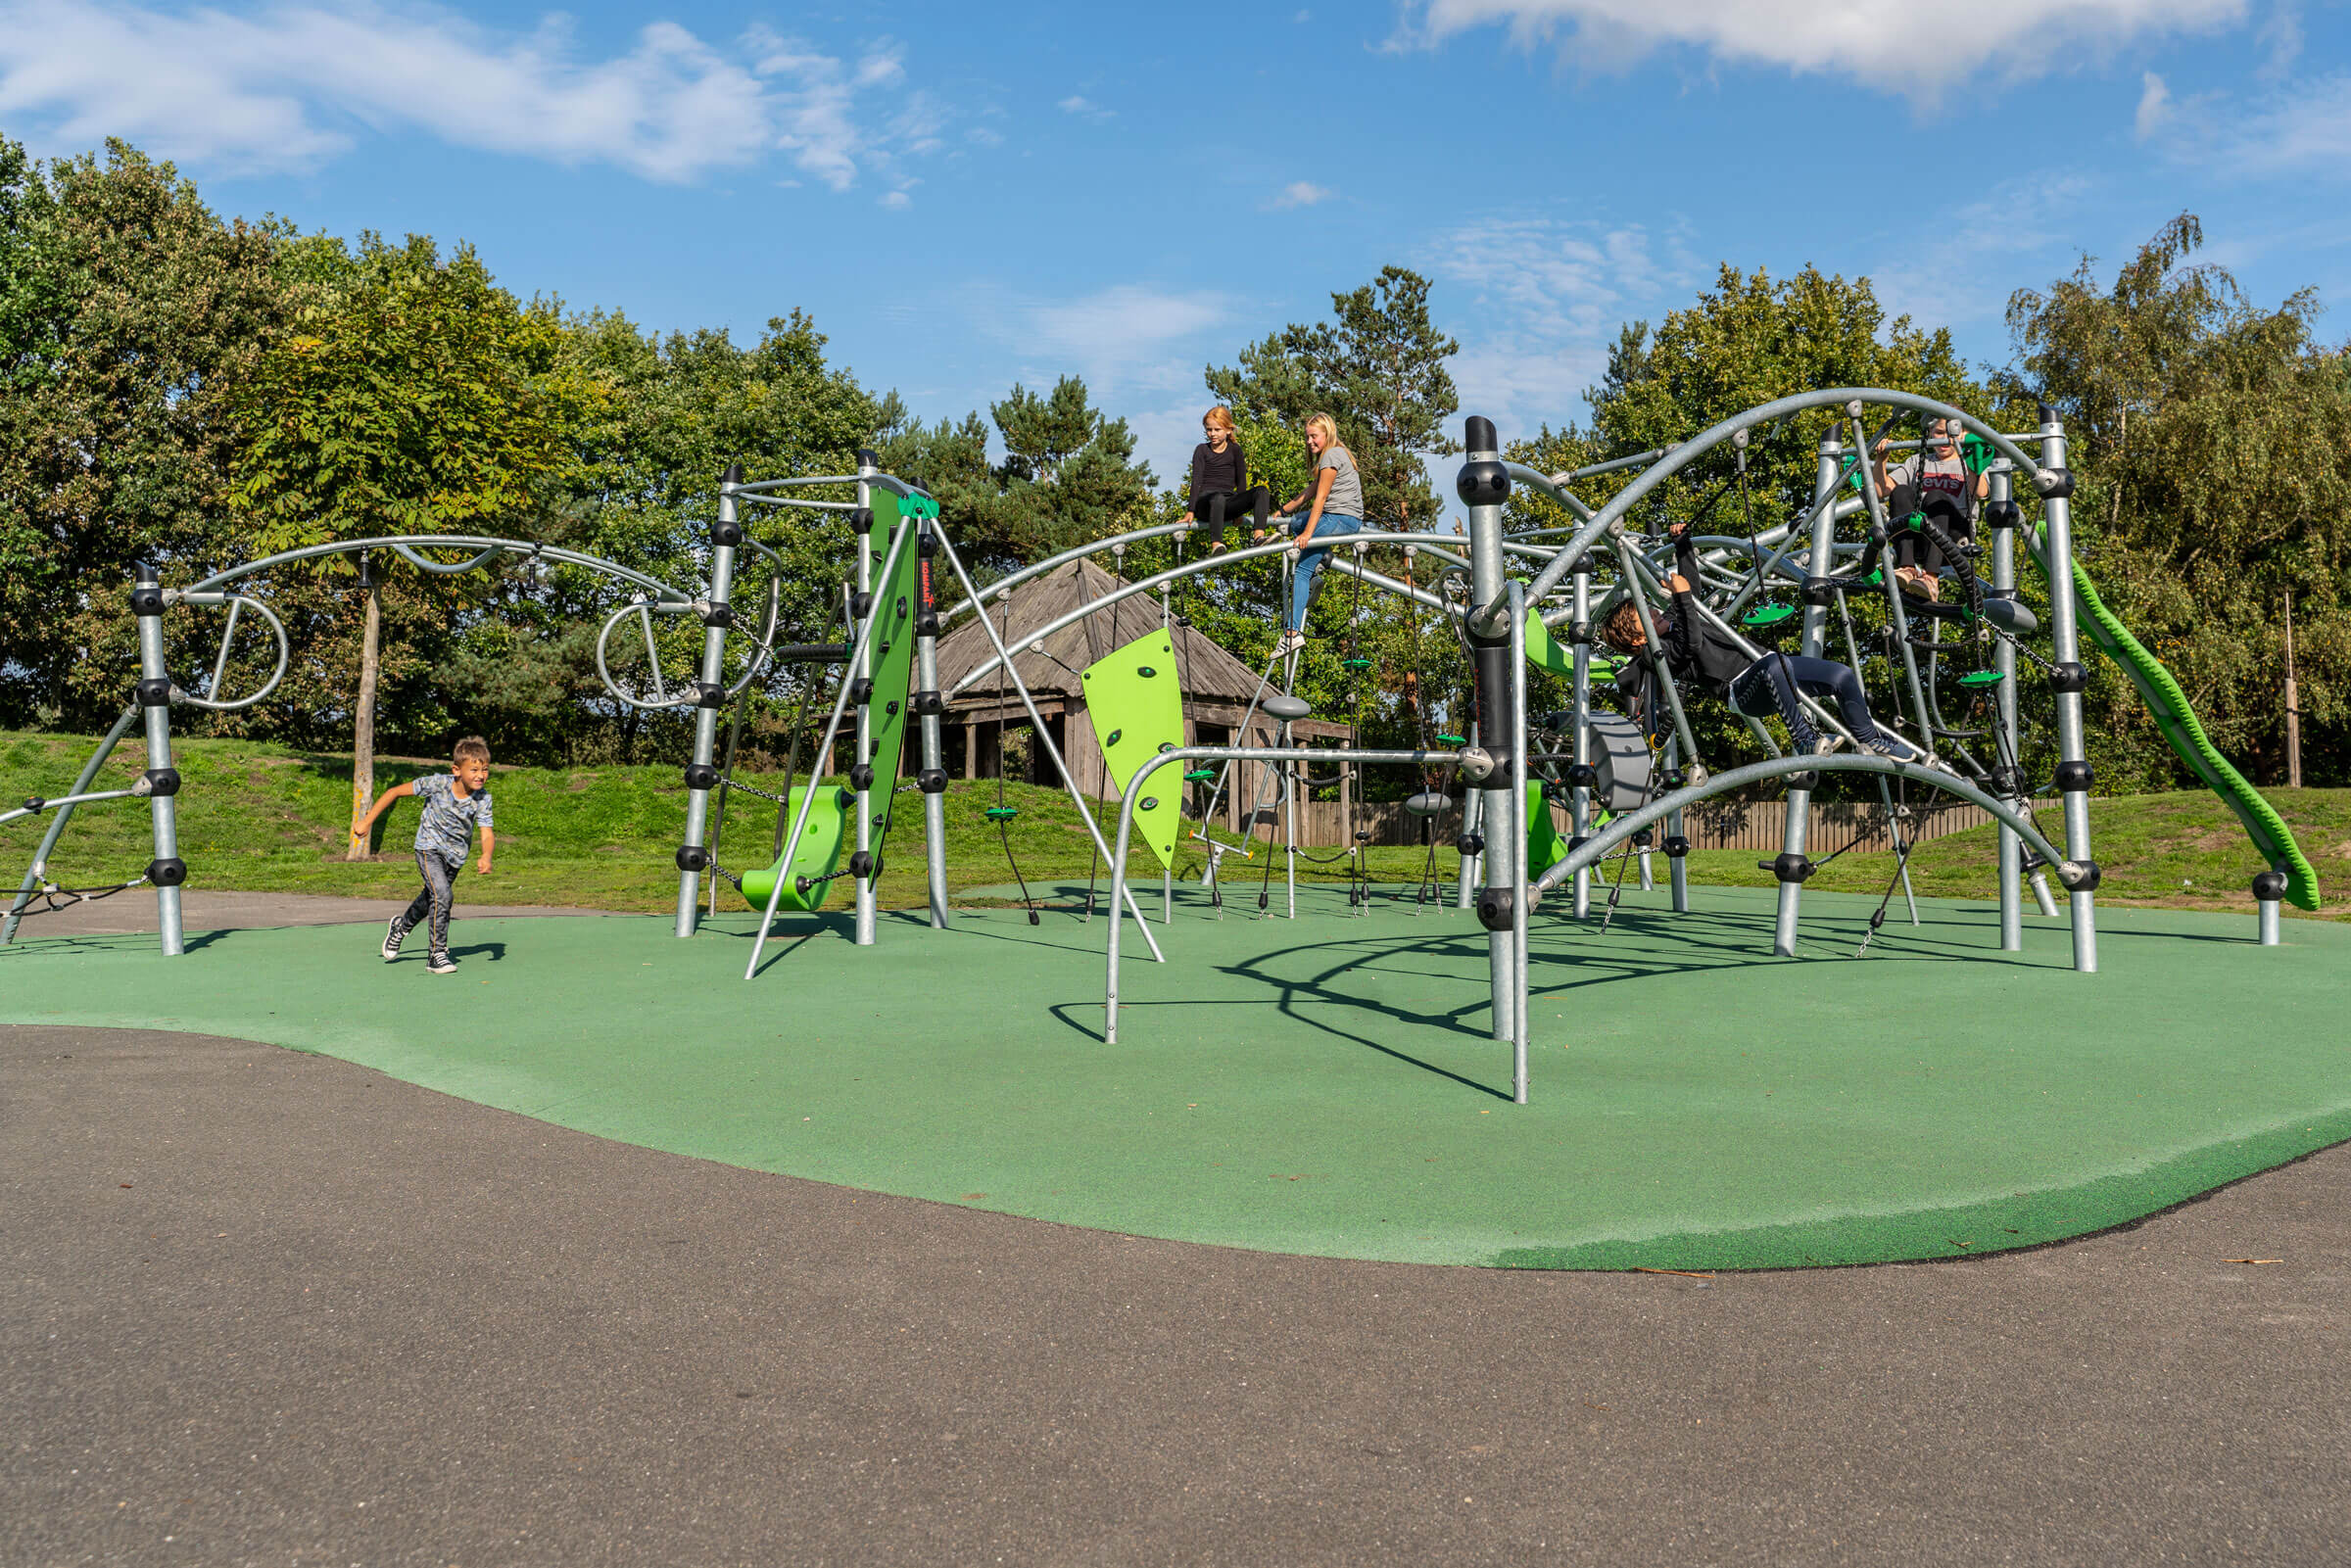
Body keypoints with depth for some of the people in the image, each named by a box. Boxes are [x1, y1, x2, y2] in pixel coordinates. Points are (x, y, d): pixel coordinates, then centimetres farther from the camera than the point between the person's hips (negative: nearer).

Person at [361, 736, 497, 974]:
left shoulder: (482, 798, -20)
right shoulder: (437, 783, -25)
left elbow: (487, 835, -25)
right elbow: (395, 792, -14)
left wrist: (486, 857, -47)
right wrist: (368, 822, -12)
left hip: (456, 854, 4)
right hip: (429, 847, -4)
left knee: (430, 897, 23)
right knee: (442, 895, -23)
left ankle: (401, 925, 54)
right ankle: (438, 954, -14)